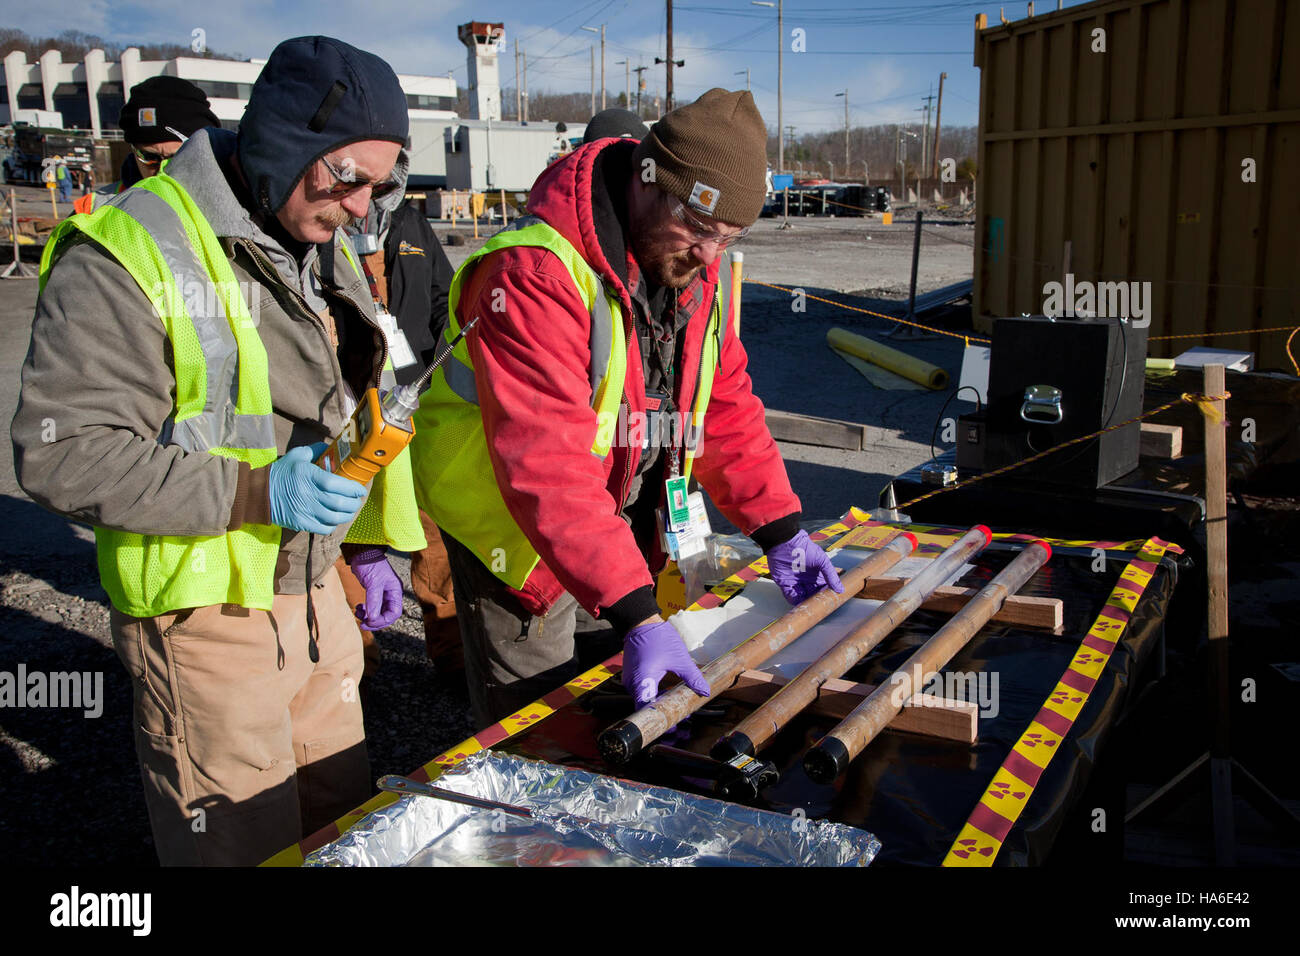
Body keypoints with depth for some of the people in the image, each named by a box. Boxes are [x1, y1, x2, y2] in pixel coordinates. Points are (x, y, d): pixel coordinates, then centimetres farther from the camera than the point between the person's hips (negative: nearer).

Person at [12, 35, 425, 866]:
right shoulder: (125, 257, -16)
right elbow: (62, 454, -20)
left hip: (316, 594, 7)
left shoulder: (326, 252, 10)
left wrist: (371, 544, 15)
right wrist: (252, 492, -27)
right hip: (210, 619, -7)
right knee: (248, 850, 5)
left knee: (347, 825, 18)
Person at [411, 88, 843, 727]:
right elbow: (546, 464, -37)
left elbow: (723, 405, 7)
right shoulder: (536, 274, -29)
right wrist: (634, 616, -42)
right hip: (516, 528, -7)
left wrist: (780, 530, -1)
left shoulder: (700, 267, -2)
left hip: (626, 524, 7)